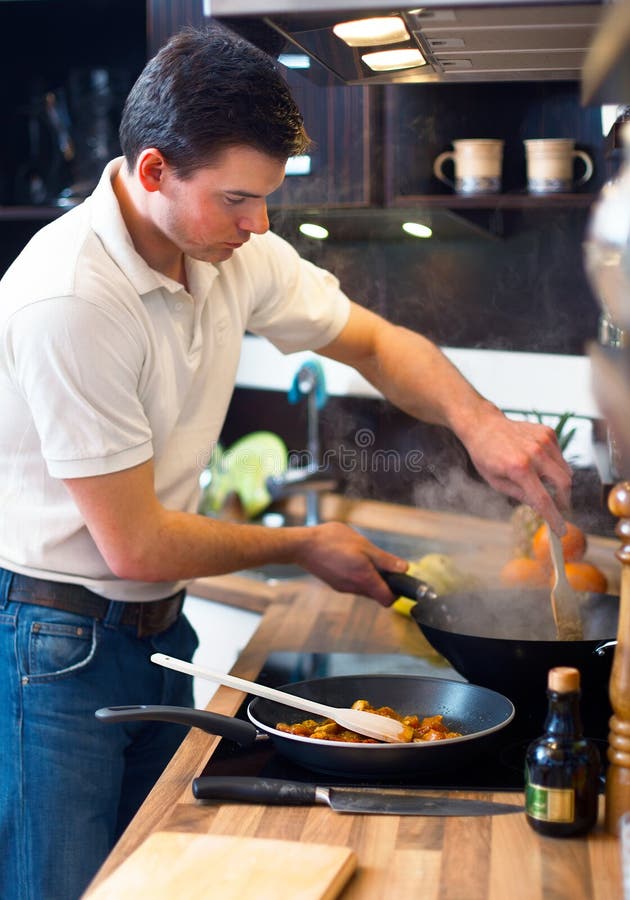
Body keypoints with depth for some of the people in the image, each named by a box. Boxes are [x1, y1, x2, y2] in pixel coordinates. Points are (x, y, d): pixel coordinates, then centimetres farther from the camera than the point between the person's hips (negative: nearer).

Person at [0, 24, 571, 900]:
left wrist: (478, 421, -11)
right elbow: (135, 544, -22)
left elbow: (377, 343, 9)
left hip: (156, 625, 7)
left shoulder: (235, 253, -3)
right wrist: (302, 547, -8)